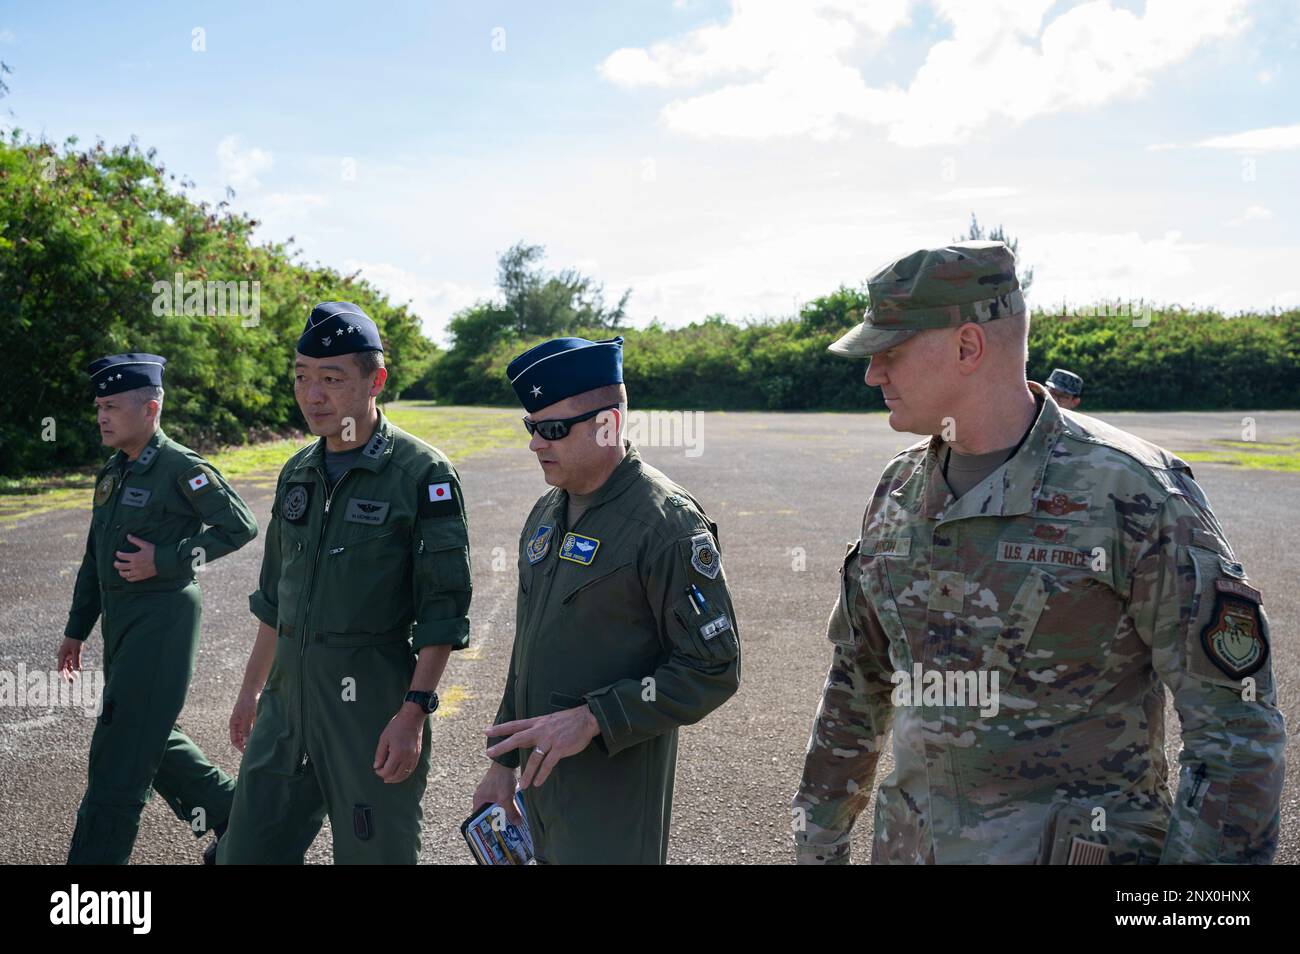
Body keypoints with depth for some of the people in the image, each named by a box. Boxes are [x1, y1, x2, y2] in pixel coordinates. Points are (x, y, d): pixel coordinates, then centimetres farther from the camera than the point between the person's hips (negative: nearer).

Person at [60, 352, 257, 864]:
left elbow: (241, 526, -15)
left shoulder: (182, 468, -13)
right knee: (152, 738, 18)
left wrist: (165, 560, -19)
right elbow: (95, 557, 18)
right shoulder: (111, 473, 12)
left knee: (120, 756, -6)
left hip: (162, 617, -9)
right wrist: (76, 629, 18)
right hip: (118, 619, 9)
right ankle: (235, 817, 34)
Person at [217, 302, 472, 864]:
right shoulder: (297, 474, 10)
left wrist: (414, 712, -19)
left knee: (373, 853, 6)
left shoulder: (422, 474, -11)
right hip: (288, 696, 7)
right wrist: (253, 688, 20)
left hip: (374, 706, -6)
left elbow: (444, 608, -13)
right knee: (245, 853, 12)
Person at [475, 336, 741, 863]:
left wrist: (591, 719, -23)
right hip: (542, 773, 7)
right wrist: (503, 760, 16)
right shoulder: (547, 513, 8)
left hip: (615, 791, -7)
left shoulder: (669, 524, -17)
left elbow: (714, 671, -18)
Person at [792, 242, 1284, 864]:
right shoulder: (898, 492, 4)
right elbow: (858, 683, 14)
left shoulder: (1134, 493, -15)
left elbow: (1236, 726, -13)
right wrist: (820, 835, 16)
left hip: (1077, 849, -5)